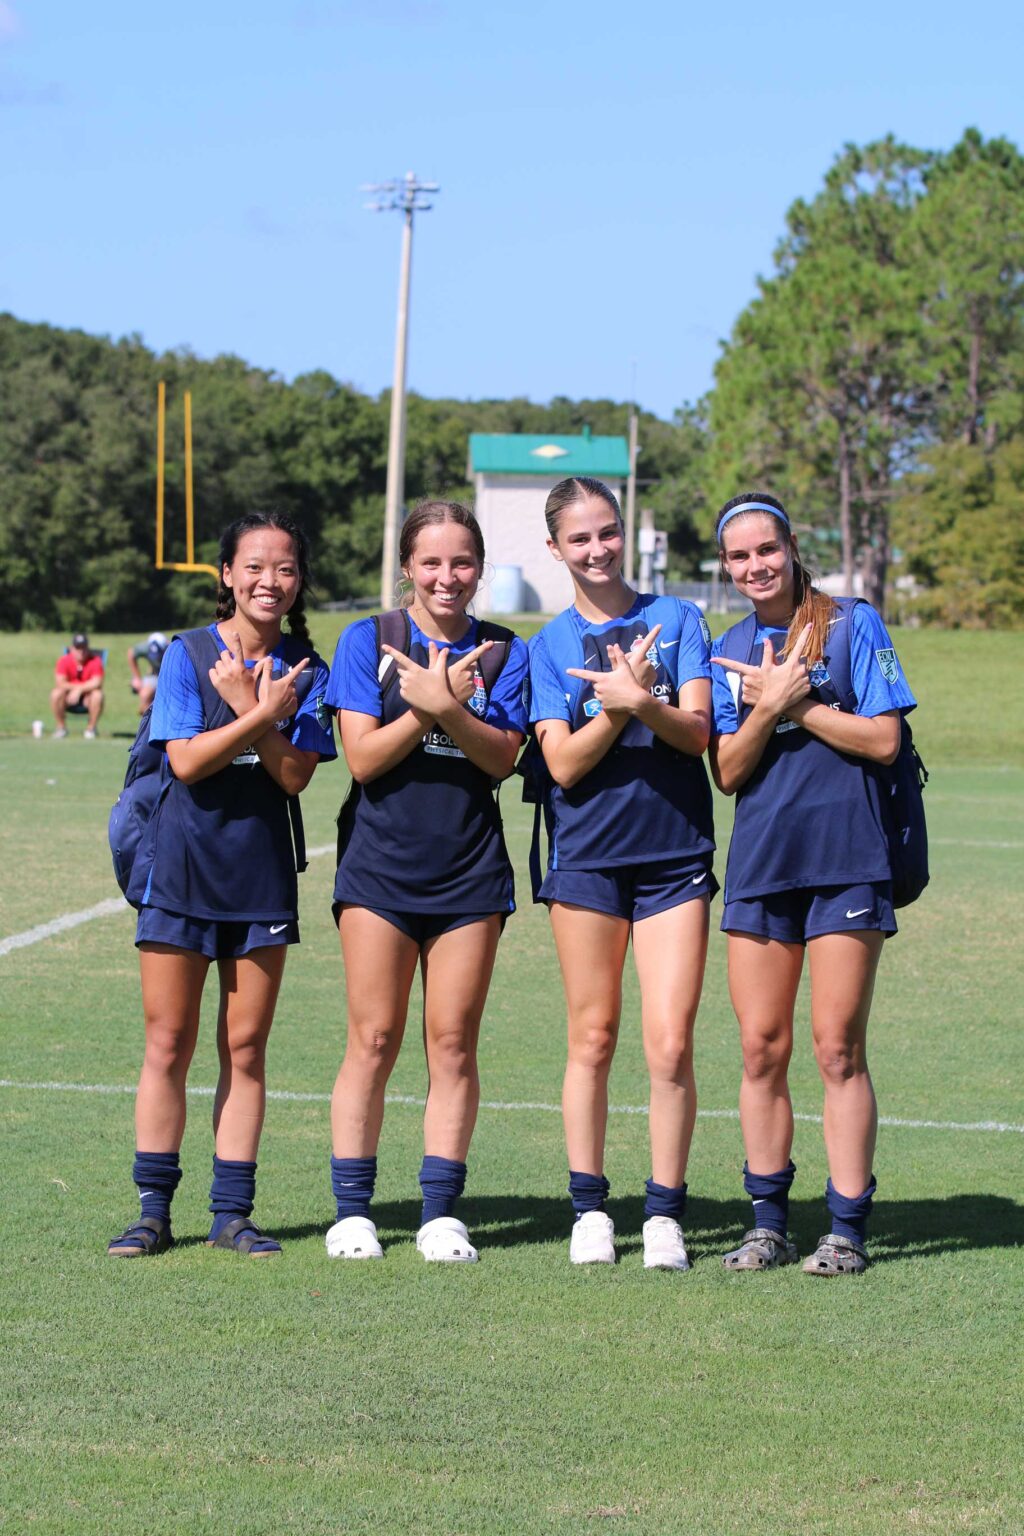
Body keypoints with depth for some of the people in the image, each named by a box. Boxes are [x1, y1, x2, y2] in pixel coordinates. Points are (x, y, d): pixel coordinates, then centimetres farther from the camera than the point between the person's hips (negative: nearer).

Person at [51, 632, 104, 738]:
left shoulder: (95, 661, -11)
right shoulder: (64, 661, -8)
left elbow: (97, 683, -23)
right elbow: (59, 683, -20)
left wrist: (79, 689, -31)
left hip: (87, 701, -1)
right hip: (69, 701, 1)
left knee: (98, 695, -32)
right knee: (56, 694, -29)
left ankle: (91, 728, -12)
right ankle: (61, 727, -9)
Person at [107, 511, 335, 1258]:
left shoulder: (305, 670, 2)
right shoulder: (188, 655, -3)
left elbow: (294, 774, -8)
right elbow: (186, 760, -13)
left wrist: (248, 705, -17)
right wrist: (263, 714, -19)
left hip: (262, 873, 2)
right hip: (183, 863, -2)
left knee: (245, 1048, 5)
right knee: (168, 1045, 1)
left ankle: (233, 1211, 11)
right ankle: (154, 1209, 9)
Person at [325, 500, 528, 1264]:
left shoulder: (502, 651, 6)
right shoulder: (367, 642, 2)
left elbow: (502, 757, -5)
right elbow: (363, 757, -6)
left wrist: (448, 709, -21)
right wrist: (428, 708, -18)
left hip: (469, 870, 2)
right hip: (381, 863, -1)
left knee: (454, 1043, 2)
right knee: (374, 1040, -2)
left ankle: (441, 1213, 8)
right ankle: (352, 1210, 5)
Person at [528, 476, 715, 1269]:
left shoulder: (678, 618, 5)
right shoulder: (551, 644, 5)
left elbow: (696, 731, -4)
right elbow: (564, 763, -5)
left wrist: (643, 700, -23)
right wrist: (623, 704, -19)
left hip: (676, 854, 0)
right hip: (588, 854, 0)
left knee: (671, 1042, -6)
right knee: (593, 1038, 5)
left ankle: (664, 1213, 5)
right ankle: (590, 1207, 16)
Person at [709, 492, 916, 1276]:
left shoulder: (852, 625, 1)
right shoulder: (730, 651, 13)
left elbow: (883, 739, -6)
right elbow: (726, 771, 5)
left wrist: (794, 703, -9)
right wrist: (769, 706, -11)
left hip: (845, 861, -4)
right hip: (759, 864, 4)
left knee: (838, 1049, -4)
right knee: (762, 1048, 4)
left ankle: (848, 1229, 2)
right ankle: (769, 1224, 13)